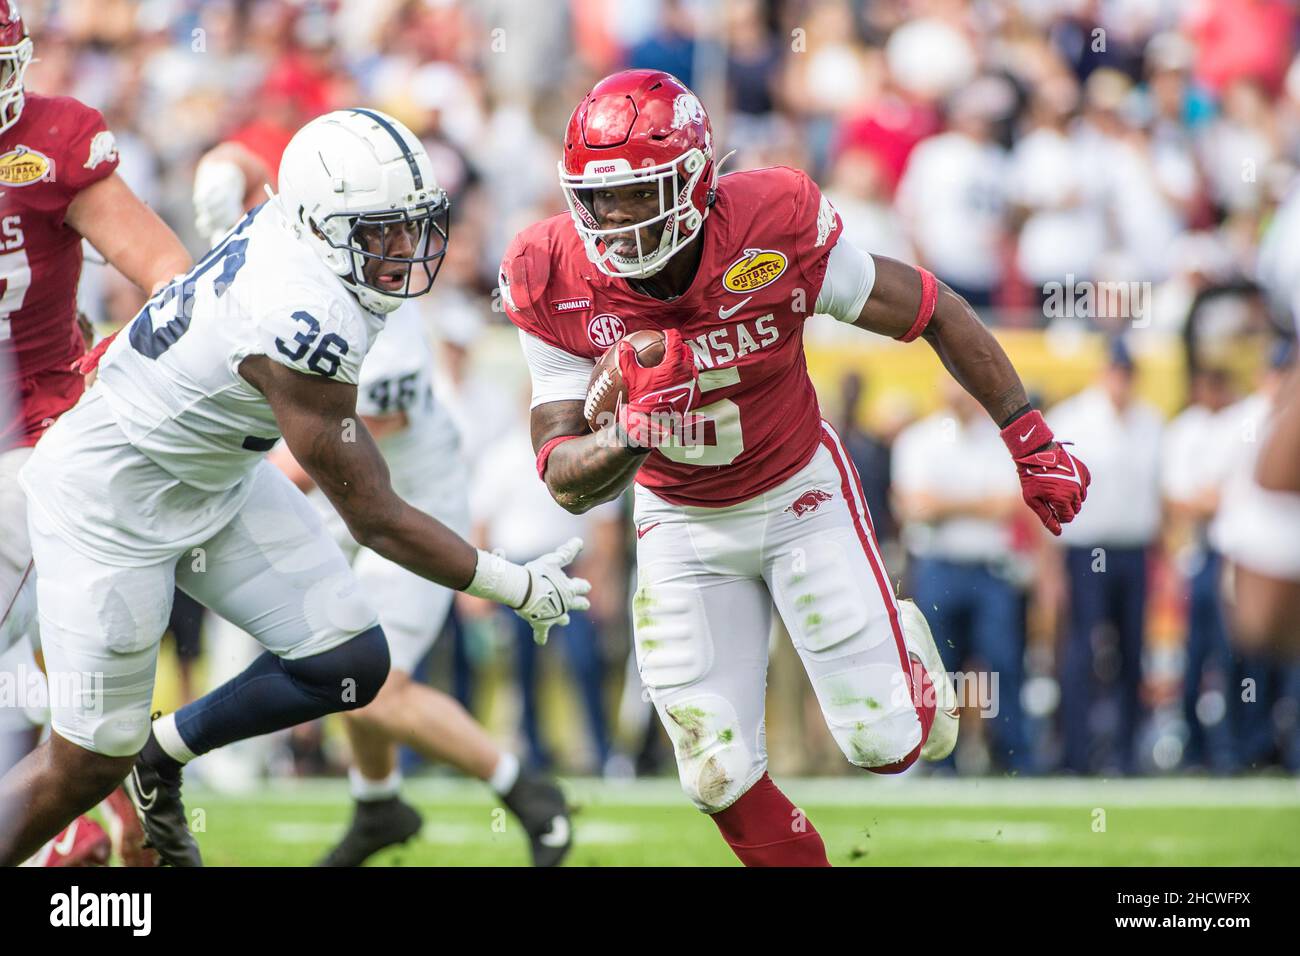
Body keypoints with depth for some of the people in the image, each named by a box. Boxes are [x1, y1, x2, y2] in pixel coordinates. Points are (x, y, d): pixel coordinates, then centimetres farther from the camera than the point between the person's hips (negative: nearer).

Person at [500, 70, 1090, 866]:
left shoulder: (774, 232, -29)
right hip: (680, 525, 2)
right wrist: (629, 435, -43)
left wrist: (1034, 447, -8)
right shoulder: (557, 285, -22)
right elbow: (566, 482, -19)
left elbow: (937, 313, -14)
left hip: (799, 494, -2)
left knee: (885, 743, -4)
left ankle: (905, 650, 31)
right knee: (719, 779, -3)